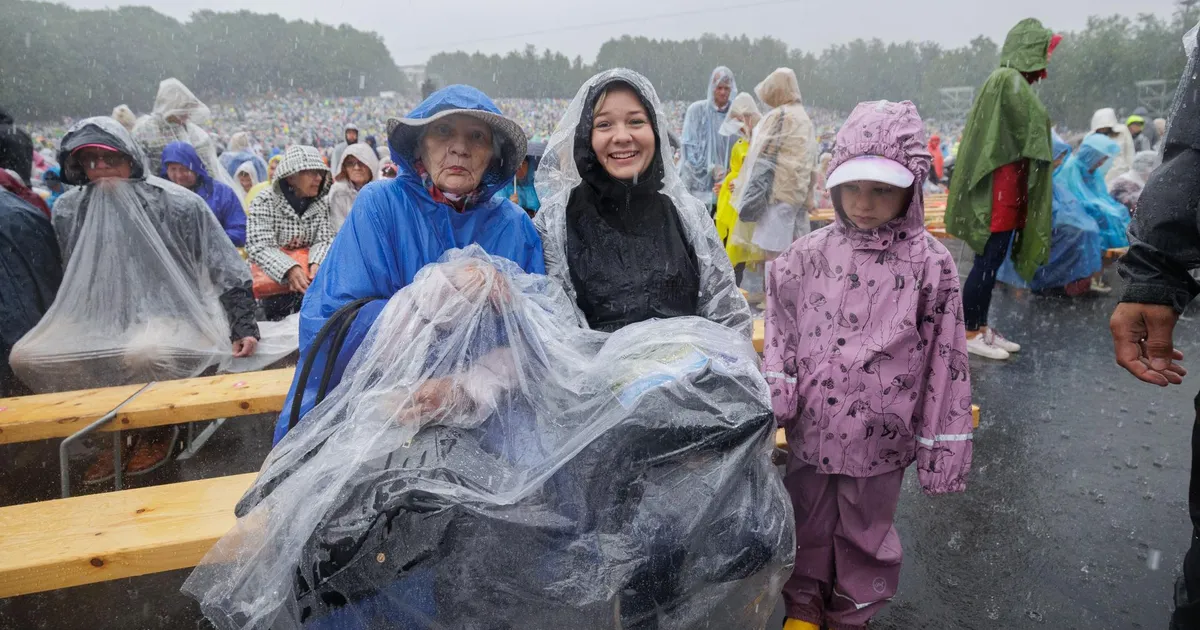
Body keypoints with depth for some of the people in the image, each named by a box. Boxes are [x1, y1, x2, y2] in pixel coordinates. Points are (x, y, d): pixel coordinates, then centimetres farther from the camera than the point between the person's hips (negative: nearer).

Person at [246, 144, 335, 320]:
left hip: (309, 276, 4)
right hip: (273, 278, -4)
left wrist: (316, 264, -30)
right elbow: (259, 247, -18)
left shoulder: (322, 202, 3)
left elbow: (324, 240, -6)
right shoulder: (265, 202, -8)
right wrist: (289, 269, -36)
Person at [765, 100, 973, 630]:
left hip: (878, 438, -2)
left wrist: (941, 447, -5)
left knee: (865, 531, 19)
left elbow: (945, 361, -7)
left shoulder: (930, 264, -10)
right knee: (808, 522, 21)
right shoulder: (809, 255, -4)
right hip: (810, 429, 2)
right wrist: (776, 390, -10)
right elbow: (782, 331, 3)